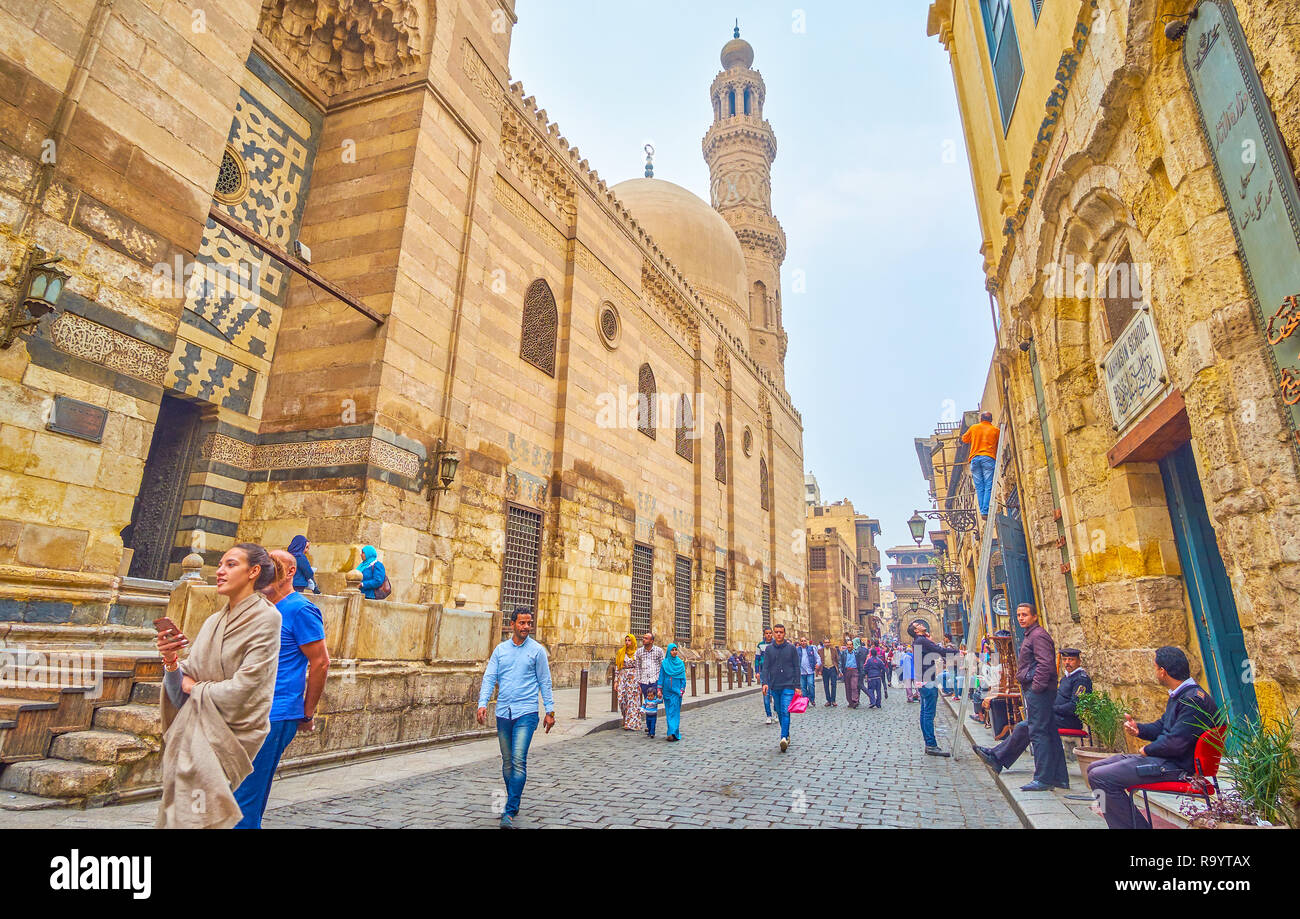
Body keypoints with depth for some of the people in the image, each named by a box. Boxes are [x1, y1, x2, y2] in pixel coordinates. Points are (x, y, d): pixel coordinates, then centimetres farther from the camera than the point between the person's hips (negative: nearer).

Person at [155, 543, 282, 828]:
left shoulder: (264, 618, -12)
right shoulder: (214, 621, 8)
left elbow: (240, 690, -17)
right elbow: (181, 696, 7)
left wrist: (194, 687, -3)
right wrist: (171, 662, -10)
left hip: (224, 739, -6)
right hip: (192, 732, 6)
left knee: (195, 819, -6)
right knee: (174, 815, 9)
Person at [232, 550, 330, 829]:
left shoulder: (300, 609, -13)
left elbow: (320, 663, -13)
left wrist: (307, 715, -8)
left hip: (275, 718, -8)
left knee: (245, 799, -3)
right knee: (249, 796, 15)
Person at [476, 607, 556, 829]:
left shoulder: (537, 650, 0)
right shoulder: (500, 649, 8)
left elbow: (545, 682, 3)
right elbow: (489, 677, 5)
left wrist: (550, 710, 1)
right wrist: (482, 703, -8)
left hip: (526, 712, -4)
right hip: (503, 712, 4)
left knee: (518, 762, -12)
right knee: (507, 762, 13)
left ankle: (510, 812, -7)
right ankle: (513, 804, 29)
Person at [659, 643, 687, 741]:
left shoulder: (680, 663, 2)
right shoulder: (665, 663, 3)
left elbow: (683, 677, 4)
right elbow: (661, 676, 5)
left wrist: (682, 690, -1)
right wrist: (659, 689, 1)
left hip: (676, 690, -1)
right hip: (667, 690, 1)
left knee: (674, 711, -6)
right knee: (669, 711, 4)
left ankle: (672, 732, -11)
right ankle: (674, 733, 11)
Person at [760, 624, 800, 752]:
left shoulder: (791, 648, 0)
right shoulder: (769, 649, 5)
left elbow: (796, 668, 2)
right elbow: (765, 667, 2)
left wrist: (797, 686, -3)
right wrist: (765, 682, -12)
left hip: (788, 685, -3)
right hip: (774, 686, 3)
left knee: (785, 712, -14)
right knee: (780, 712, 11)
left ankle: (784, 738, -18)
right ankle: (787, 735, 26)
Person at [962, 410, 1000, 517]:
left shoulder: (973, 427, 14)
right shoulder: (995, 430, 11)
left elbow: (964, 439, 27)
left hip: (975, 458, 2)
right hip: (989, 458, -2)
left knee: (979, 487, 2)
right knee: (988, 486, -6)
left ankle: (982, 511, -5)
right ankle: (985, 511, -17)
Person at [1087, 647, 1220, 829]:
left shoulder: (1194, 699, -20)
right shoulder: (1178, 695, 14)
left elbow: (1176, 742, -25)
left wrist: (1148, 750, -8)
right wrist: (1139, 729, 3)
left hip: (1175, 766, -11)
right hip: (1161, 757, 11)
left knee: (1101, 777, -22)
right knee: (1094, 769, 8)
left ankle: (1134, 825, -6)